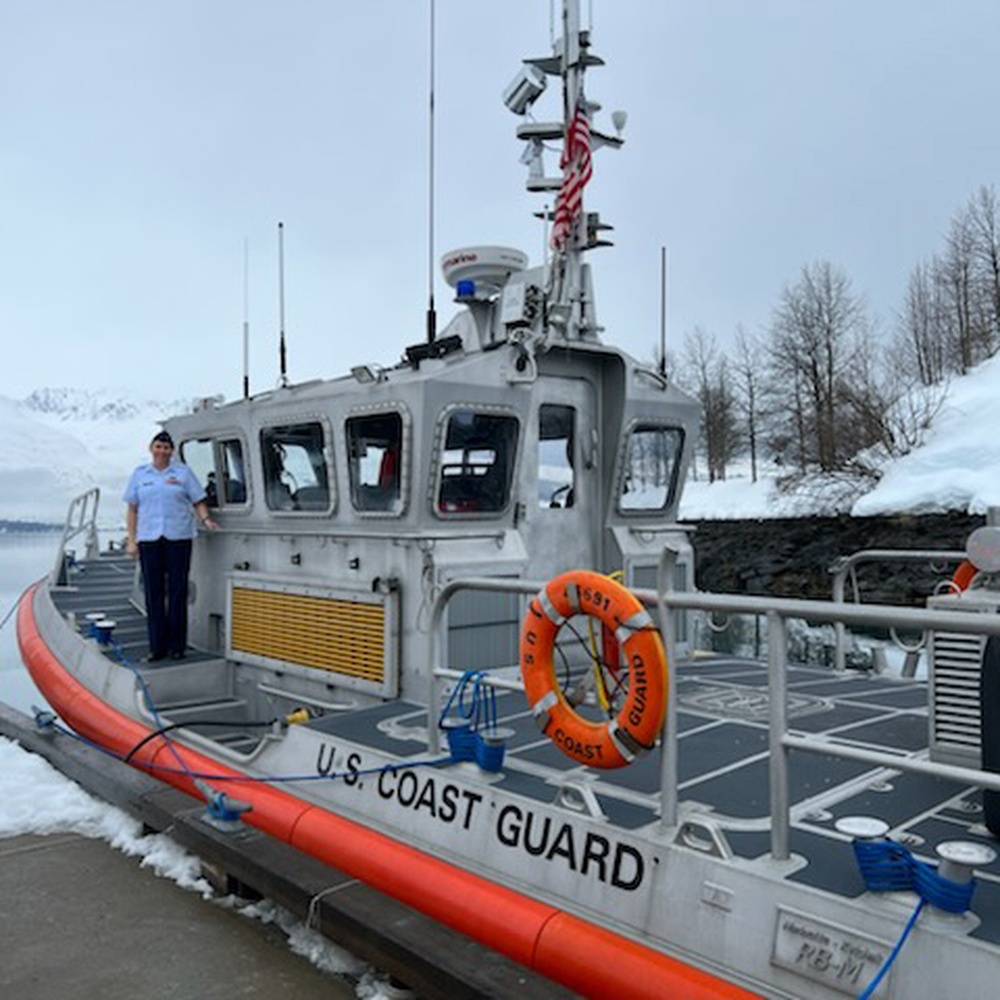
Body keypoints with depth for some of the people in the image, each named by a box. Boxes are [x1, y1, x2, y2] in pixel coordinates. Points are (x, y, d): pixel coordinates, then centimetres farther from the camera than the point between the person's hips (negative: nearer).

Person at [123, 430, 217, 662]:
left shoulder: (183, 472, 9)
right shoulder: (140, 474, 13)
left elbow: (198, 502, 8)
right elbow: (132, 509, 12)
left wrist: (206, 520, -11)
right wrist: (131, 540, 5)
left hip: (178, 538, -1)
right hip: (148, 539, 1)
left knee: (177, 592, 0)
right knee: (153, 593, 2)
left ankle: (177, 646, 8)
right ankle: (157, 647, 9)